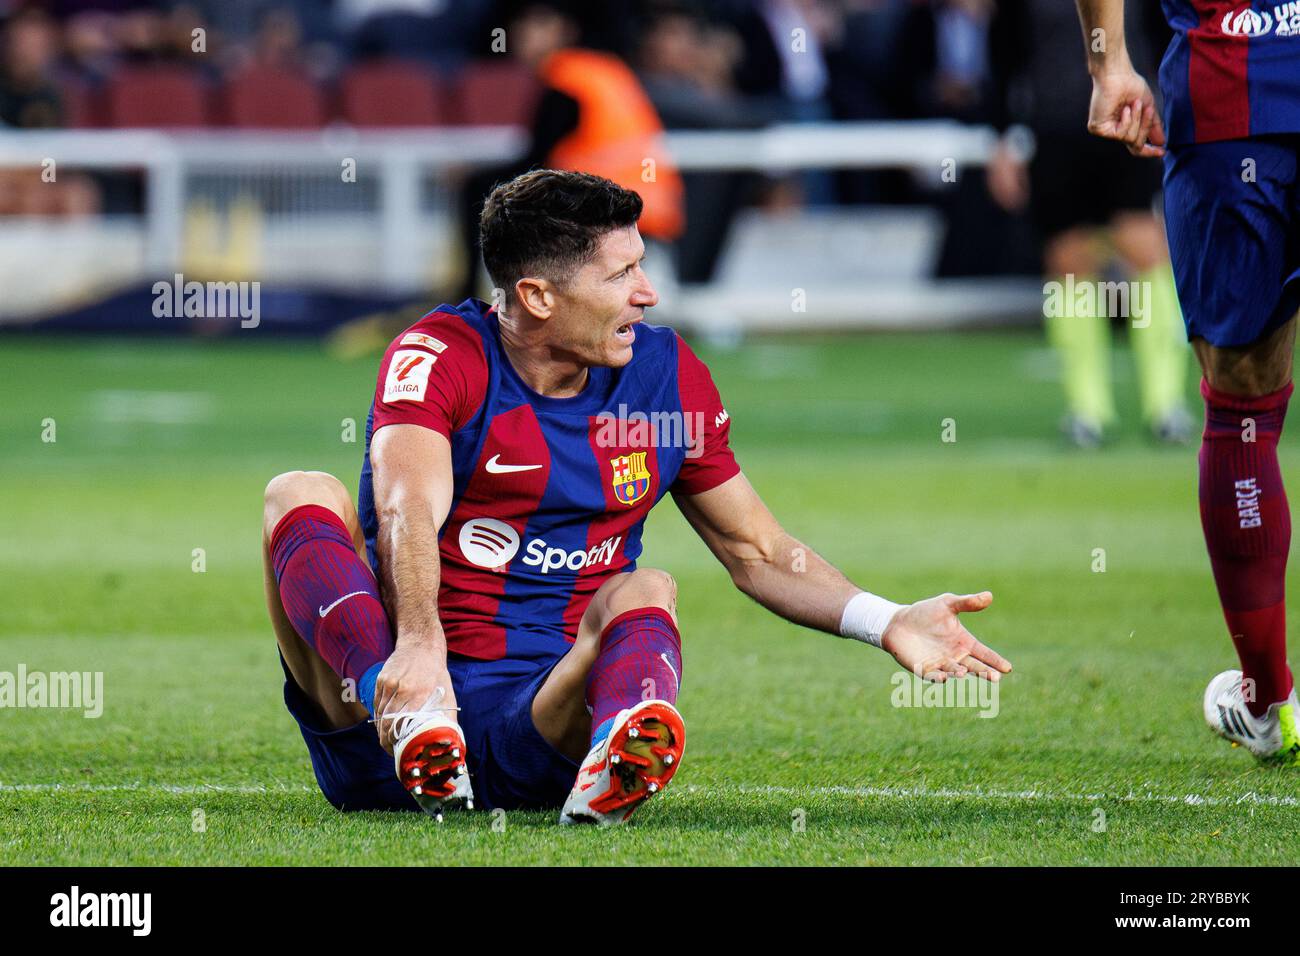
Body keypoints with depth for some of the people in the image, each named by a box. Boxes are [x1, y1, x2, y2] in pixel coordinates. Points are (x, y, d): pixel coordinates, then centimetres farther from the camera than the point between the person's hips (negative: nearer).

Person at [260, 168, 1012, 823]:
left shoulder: (668, 375, 9)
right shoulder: (439, 357, -5)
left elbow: (757, 551, 19)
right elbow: (409, 513, -24)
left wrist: (886, 624, 3)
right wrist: (417, 648, -44)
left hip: (544, 722, 2)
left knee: (645, 592, -26)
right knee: (302, 495, -22)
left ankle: (616, 765, -61)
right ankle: (403, 714, -51)